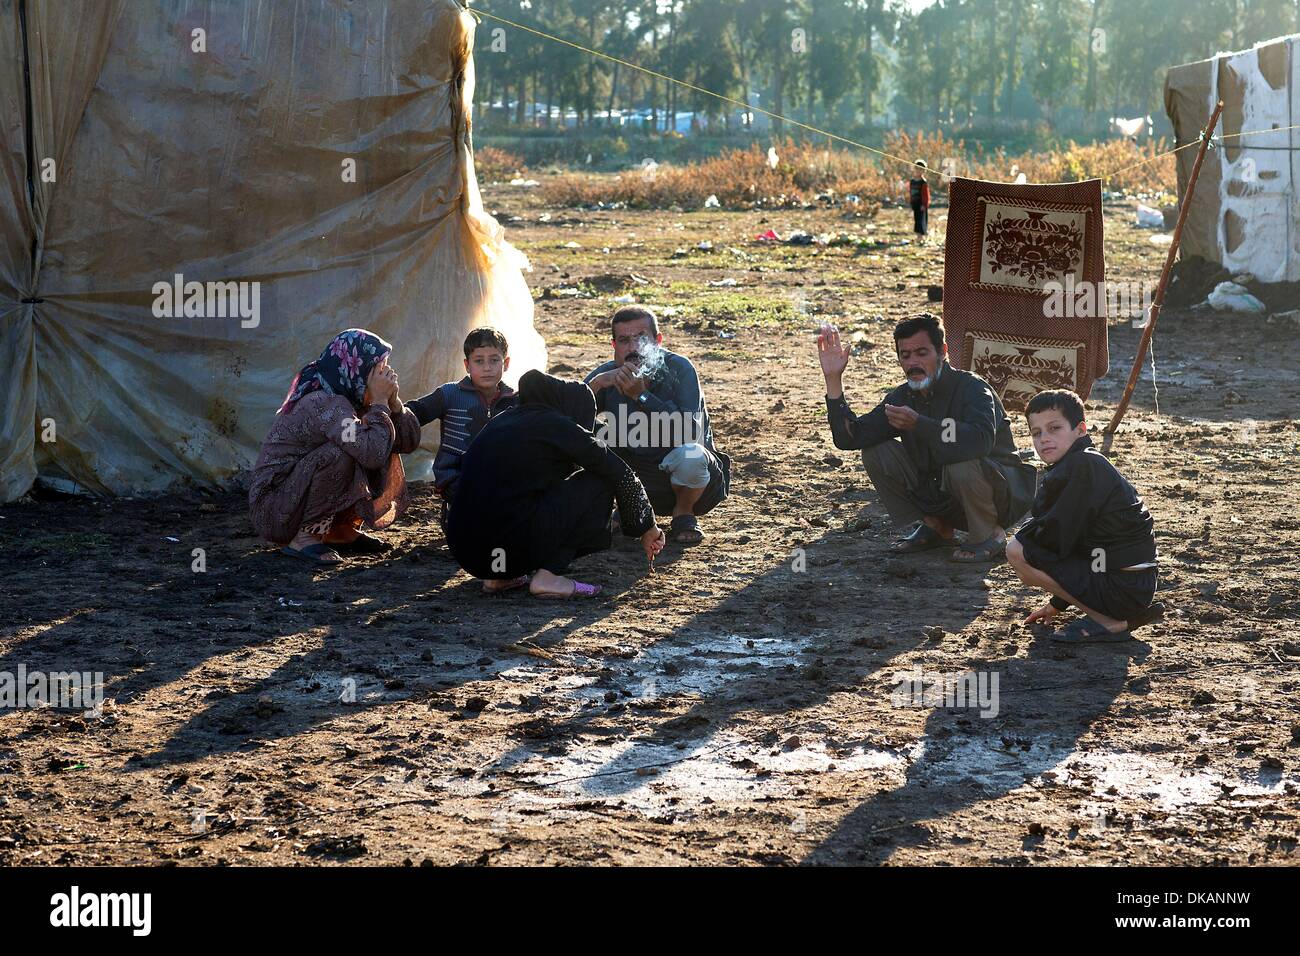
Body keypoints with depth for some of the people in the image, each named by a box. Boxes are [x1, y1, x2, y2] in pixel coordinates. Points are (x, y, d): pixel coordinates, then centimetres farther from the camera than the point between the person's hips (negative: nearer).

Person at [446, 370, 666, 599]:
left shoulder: (502, 419, 20)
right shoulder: (558, 426, 1)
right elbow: (623, 476, 5)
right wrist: (647, 528, 20)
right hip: (511, 549, -7)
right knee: (598, 483, 6)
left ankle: (498, 578, 16)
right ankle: (549, 576, -1)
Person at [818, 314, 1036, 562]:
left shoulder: (971, 388, -21)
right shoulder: (902, 398, 0)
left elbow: (980, 441, -43)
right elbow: (848, 438, -7)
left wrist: (917, 424, -48)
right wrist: (833, 379, -16)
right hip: (942, 496, 6)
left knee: (962, 464, -38)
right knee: (875, 452, -6)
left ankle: (988, 535, -9)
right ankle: (936, 527, 7)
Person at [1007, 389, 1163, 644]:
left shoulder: (1081, 467, -15)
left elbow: (1057, 538, -17)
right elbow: (1069, 538, 25)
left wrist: (1027, 530, 6)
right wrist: (1057, 604, 30)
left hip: (1121, 587, -10)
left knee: (1017, 551, -10)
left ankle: (1108, 623, -7)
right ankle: (1126, 615, 13)